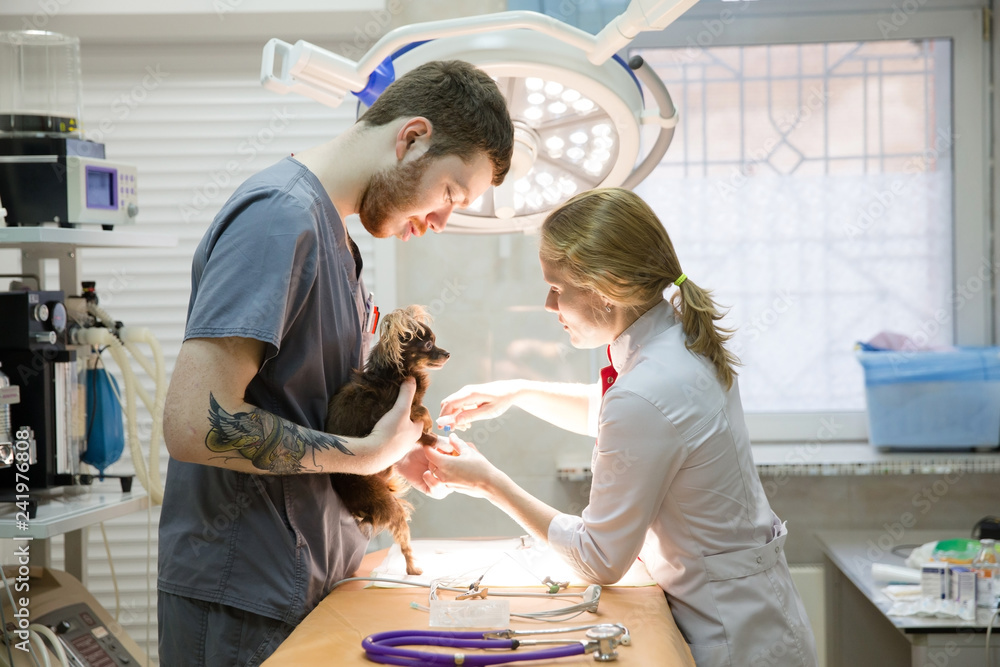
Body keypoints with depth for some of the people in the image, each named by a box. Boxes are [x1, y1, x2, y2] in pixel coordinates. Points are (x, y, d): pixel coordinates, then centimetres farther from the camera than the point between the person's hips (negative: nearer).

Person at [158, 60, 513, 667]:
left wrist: (398, 447, 3)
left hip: (315, 582, 9)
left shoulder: (331, 229, 13)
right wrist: (370, 453, -17)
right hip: (247, 607, -9)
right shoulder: (280, 216, -19)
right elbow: (196, 424, -27)